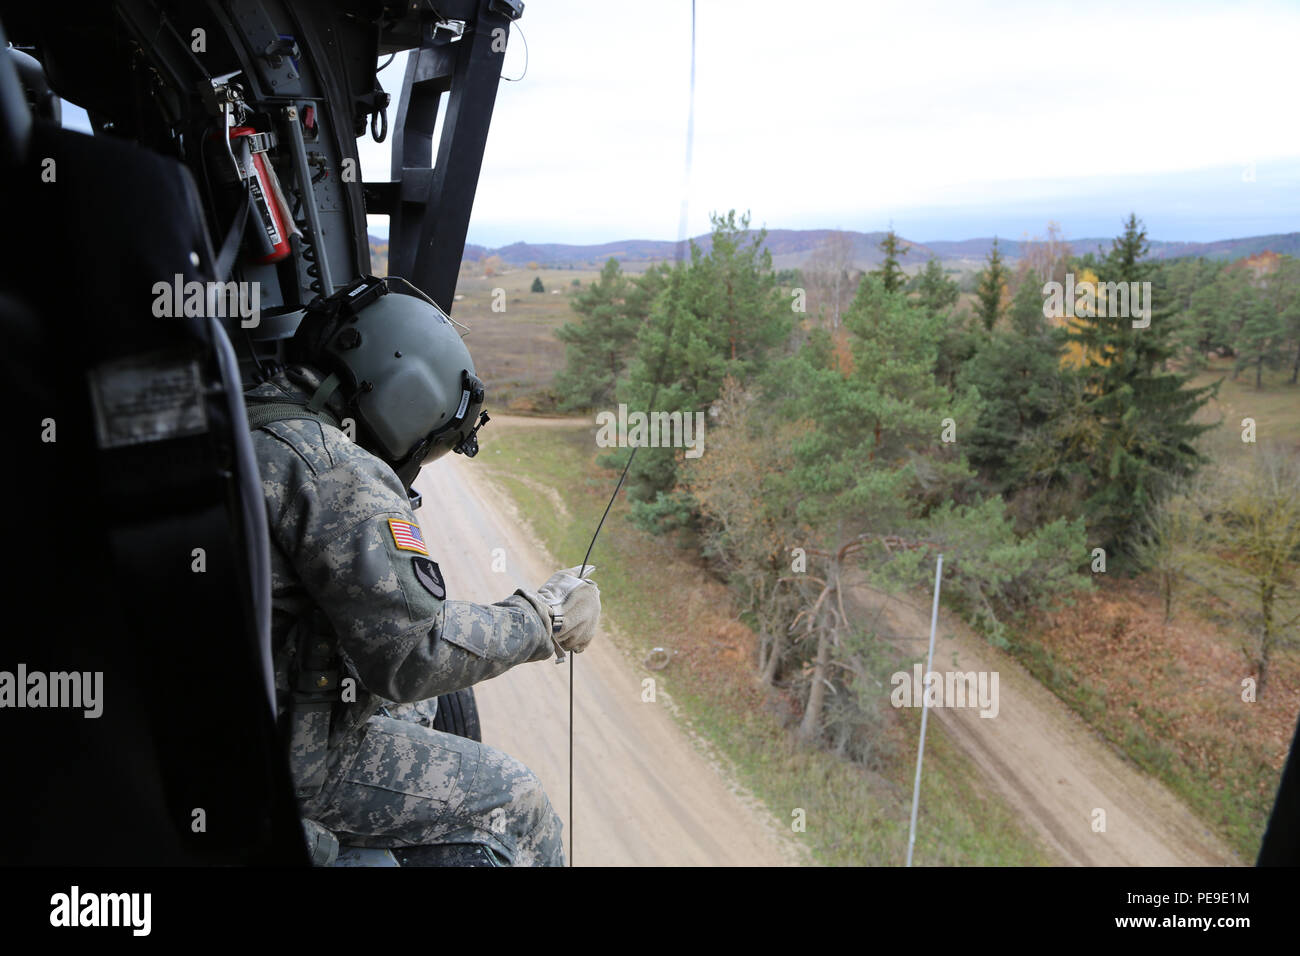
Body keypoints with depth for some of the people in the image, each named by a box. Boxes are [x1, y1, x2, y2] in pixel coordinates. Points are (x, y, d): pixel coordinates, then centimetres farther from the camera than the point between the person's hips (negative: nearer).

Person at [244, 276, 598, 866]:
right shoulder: (336, 471, -23)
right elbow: (413, 652, -25)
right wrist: (543, 619, -13)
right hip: (279, 762, -10)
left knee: (414, 707, 29)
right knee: (512, 801, 0)